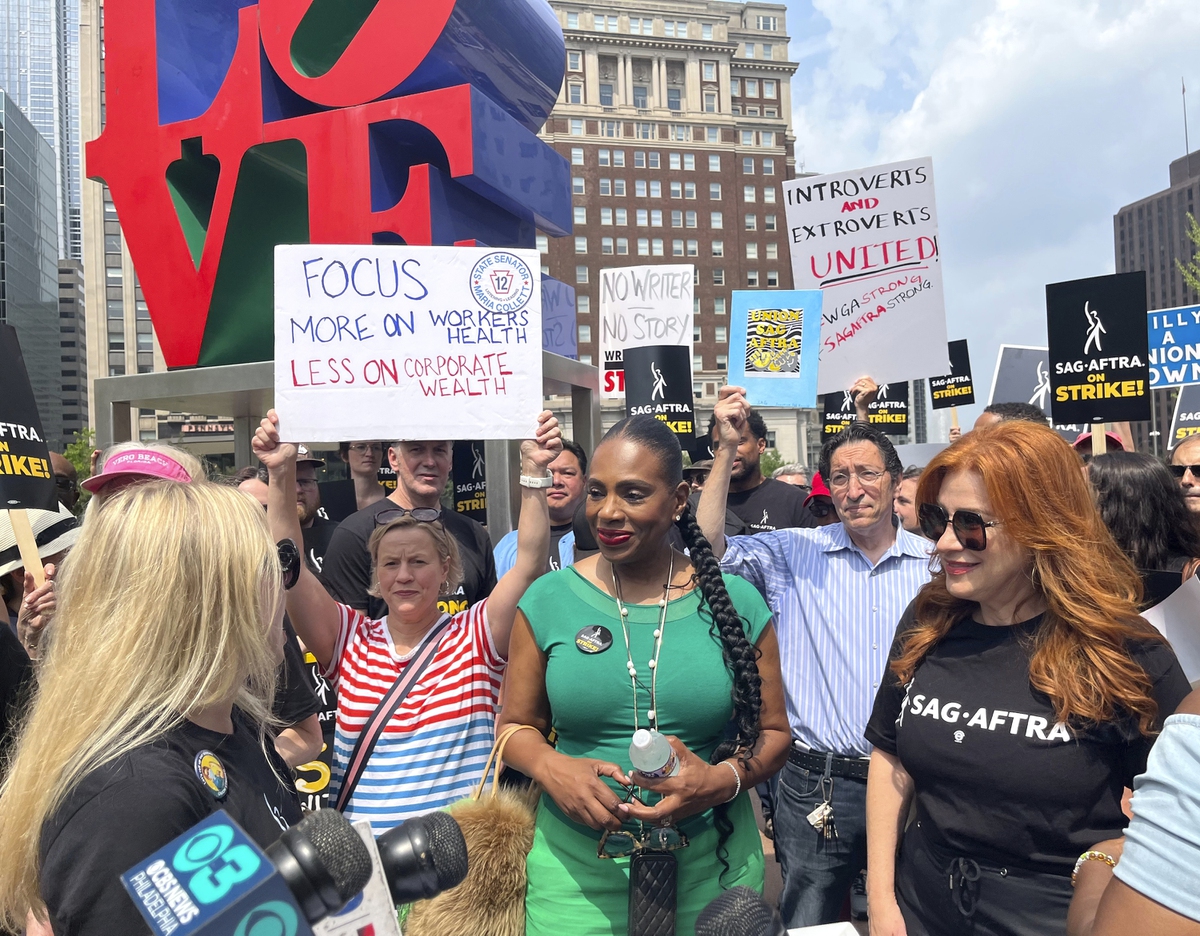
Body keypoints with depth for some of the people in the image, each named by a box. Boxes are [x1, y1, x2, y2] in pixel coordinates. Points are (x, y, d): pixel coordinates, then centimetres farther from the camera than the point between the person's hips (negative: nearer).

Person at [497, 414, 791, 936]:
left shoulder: (735, 603, -6)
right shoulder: (547, 601, -5)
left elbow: (772, 731, 2)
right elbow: (516, 725, 4)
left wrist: (722, 780, -17)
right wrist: (551, 768, -16)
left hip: (713, 866, 1)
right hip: (576, 870, 0)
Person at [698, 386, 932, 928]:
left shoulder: (936, 562, 2)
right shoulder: (795, 554, -1)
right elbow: (709, 548, -15)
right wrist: (727, 449, -19)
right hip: (817, 786, -1)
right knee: (805, 923, 12)